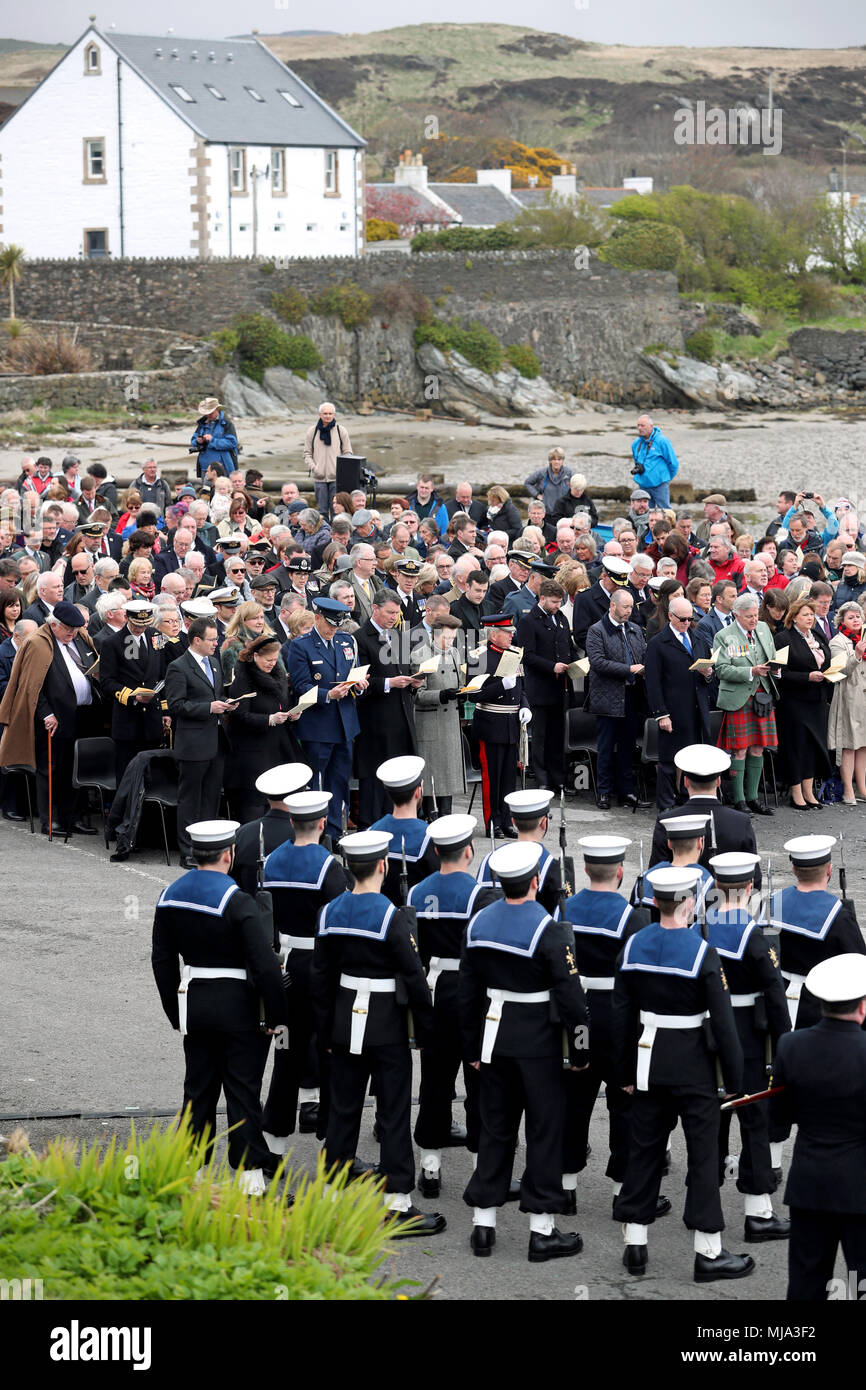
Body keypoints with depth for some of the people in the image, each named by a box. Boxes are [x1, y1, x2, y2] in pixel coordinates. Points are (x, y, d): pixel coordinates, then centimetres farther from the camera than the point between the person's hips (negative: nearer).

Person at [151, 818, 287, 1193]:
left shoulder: (170, 896, 2)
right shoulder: (236, 901, -18)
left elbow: (162, 960, 9)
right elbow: (265, 965, -19)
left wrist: (177, 1013, 17)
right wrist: (276, 1016, -8)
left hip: (193, 1005, 5)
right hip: (238, 1006, -5)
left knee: (198, 1091, 13)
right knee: (243, 1092, 1)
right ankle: (250, 1180, 3)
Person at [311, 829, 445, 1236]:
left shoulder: (330, 913, 0)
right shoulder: (392, 917, -17)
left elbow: (320, 977, 6)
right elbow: (414, 977, -15)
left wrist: (325, 1030, 15)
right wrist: (427, 1029, -4)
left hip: (345, 1021, 5)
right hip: (387, 1026, -5)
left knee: (343, 1107, 14)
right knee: (394, 1112, 0)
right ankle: (397, 1206, 2)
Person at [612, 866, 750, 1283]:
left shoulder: (632, 947, -2)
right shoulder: (702, 951, -17)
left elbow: (621, 1015, 4)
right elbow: (723, 1021, -15)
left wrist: (625, 1072, 13)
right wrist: (734, 1078, -5)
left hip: (649, 1060, 5)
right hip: (693, 1065, -5)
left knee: (644, 1149, 13)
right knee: (704, 1154, 3)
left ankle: (635, 1245, 16)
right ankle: (708, 1253, 6)